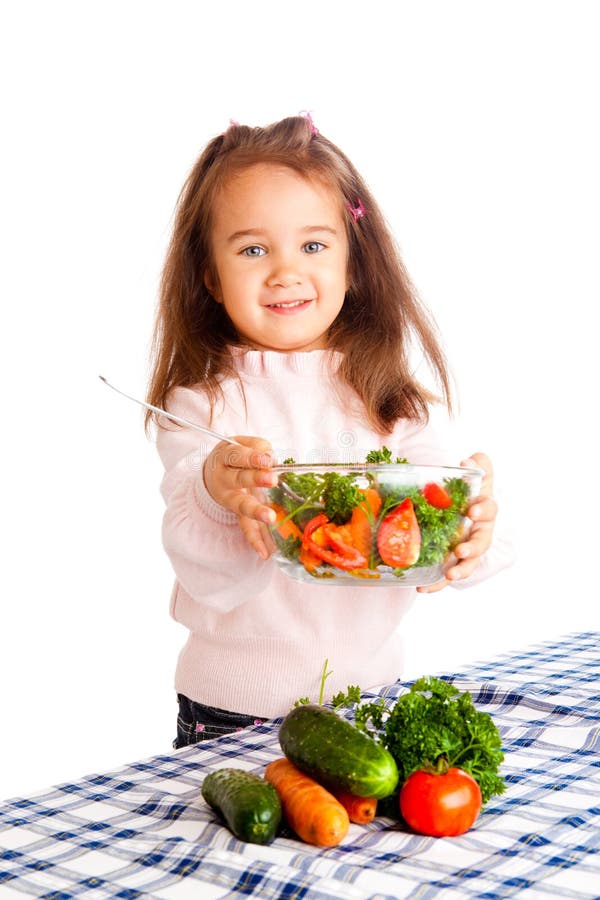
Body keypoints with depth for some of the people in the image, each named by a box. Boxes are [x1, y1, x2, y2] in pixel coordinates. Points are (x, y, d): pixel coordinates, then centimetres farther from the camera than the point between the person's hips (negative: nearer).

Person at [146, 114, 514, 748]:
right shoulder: (199, 399, -8)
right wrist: (216, 499, -36)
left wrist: (470, 527, -28)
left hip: (369, 681, 3)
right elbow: (201, 575, -16)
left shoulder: (386, 388, 1)